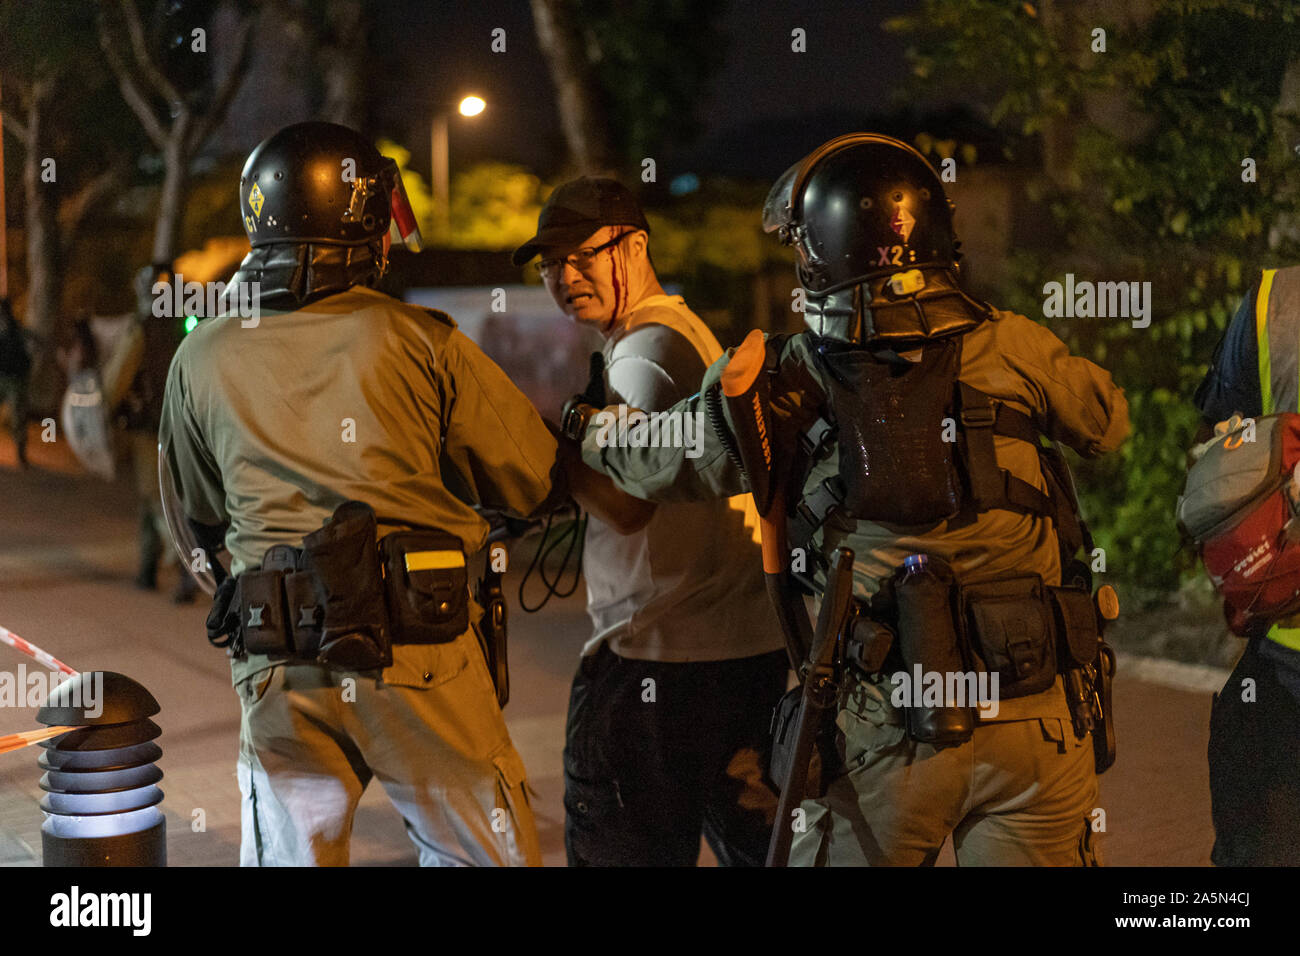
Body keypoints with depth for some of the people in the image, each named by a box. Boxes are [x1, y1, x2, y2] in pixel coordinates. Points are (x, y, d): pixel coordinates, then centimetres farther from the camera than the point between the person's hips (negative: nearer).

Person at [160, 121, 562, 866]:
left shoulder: (201, 361, 6)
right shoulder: (420, 341, -4)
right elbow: (534, 484, 1)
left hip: (278, 665, 3)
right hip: (419, 659, -2)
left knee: (289, 853, 15)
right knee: (487, 855, 11)